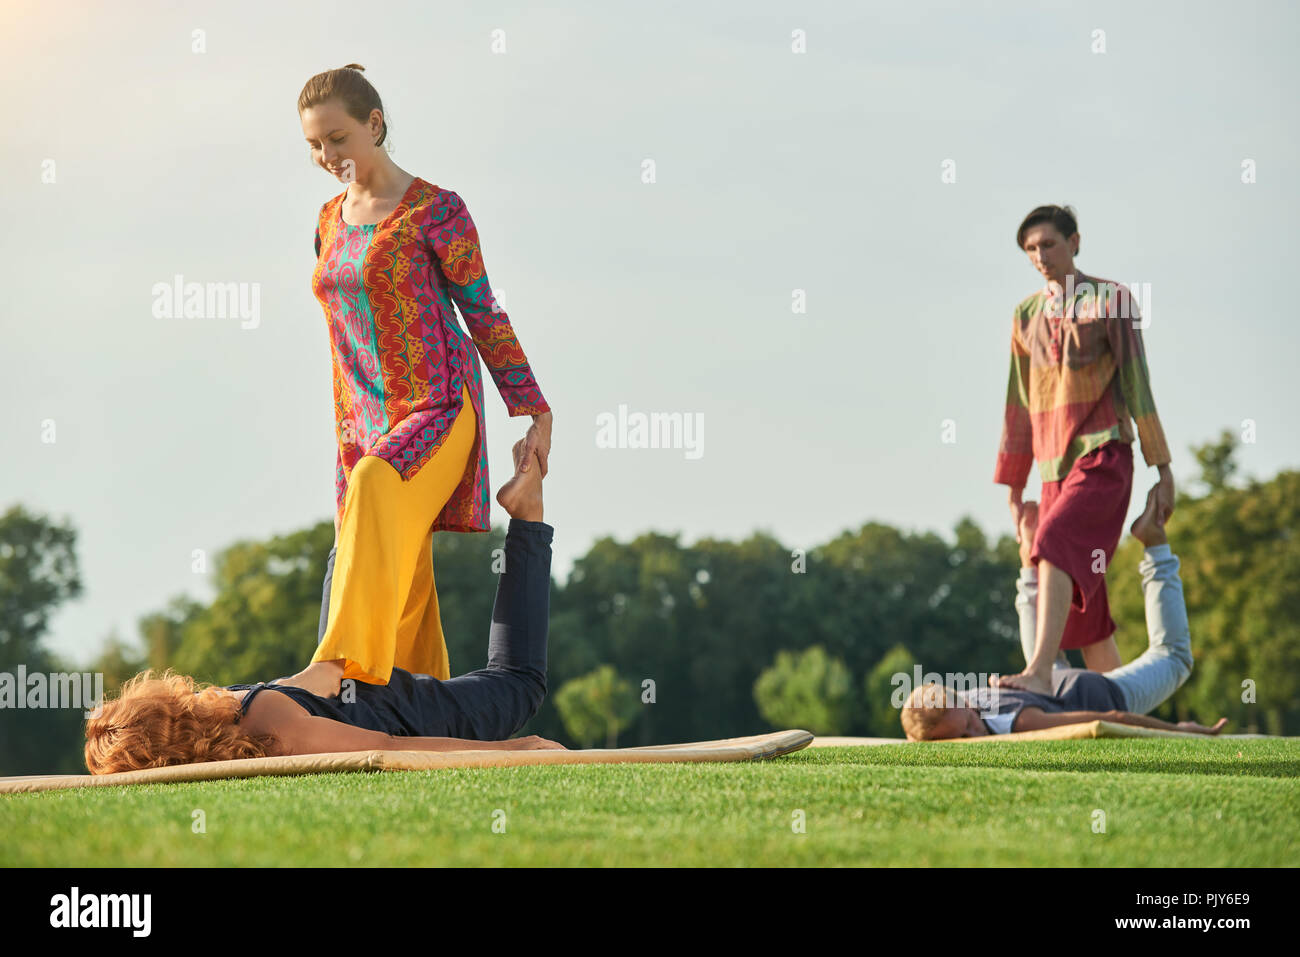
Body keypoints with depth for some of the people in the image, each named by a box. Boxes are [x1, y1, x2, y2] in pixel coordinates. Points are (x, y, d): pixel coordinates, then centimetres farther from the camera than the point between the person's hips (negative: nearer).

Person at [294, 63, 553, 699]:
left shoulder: (435, 211, -4)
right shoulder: (331, 220, 15)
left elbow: (484, 315, -2)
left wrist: (534, 413, -4)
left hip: (439, 412, -7)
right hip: (367, 424, 7)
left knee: (376, 489, -35)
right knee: (405, 585, 1)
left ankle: (340, 661, -49)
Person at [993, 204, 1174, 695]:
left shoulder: (1110, 300, 1)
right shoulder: (1027, 314, 16)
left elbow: (1137, 387, -3)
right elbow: (1019, 406, 18)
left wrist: (1163, 471, -5)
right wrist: (1014, 490, 17)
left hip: (1104, 457, -6)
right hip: (1055, 468, 6)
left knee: (1055, 544, -29)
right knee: (1080, 604, 3)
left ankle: (1039, 673, -43)